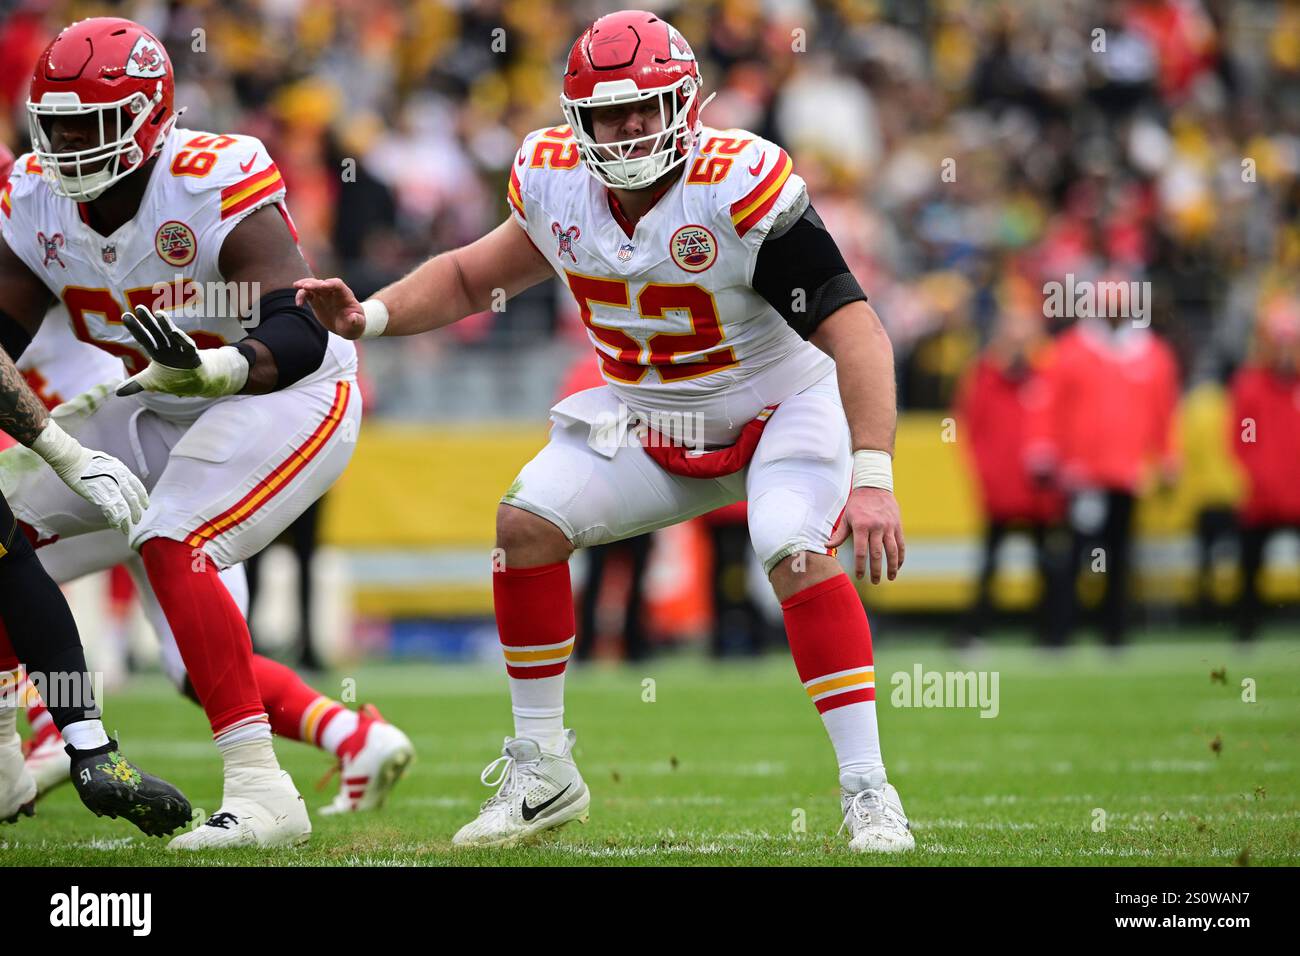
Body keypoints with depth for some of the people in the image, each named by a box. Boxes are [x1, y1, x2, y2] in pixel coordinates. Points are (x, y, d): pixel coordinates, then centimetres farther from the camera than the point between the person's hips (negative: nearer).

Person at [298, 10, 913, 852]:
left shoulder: (741, 189, -29)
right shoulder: (557, 182, -11)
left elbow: (854, 329, -33)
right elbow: (477, 276, 9)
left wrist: (873, 479, -43)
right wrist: (371, 316, -9)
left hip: (782, 407, -6)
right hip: (652, 422, 6)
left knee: (802, 557, -29)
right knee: (527, 523, -9)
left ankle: (870, 795, -22)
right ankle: (542, 773, 4)